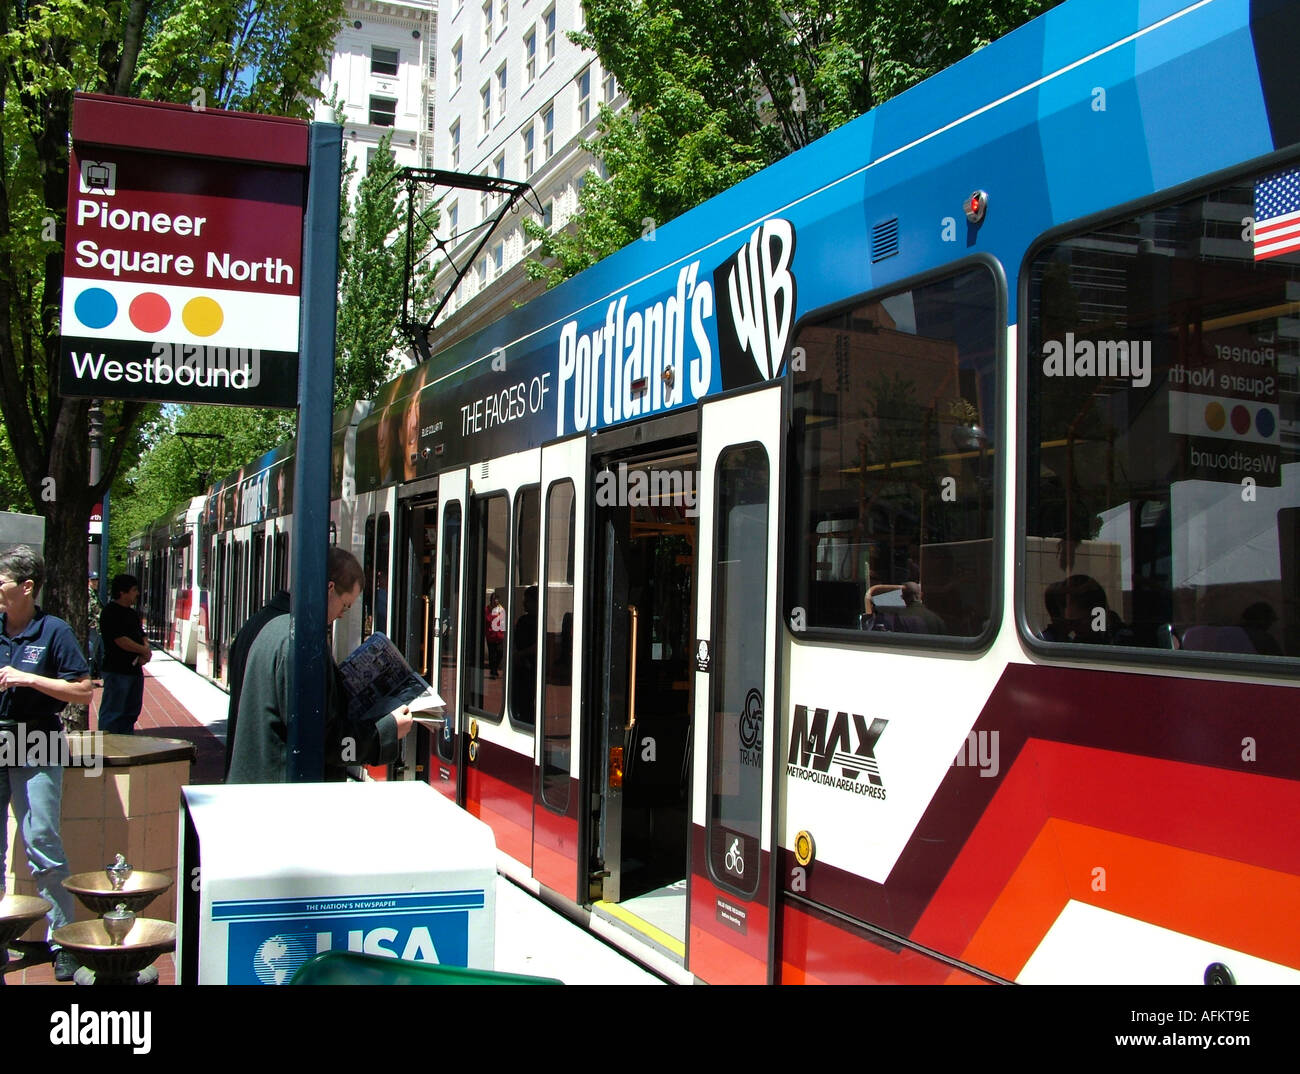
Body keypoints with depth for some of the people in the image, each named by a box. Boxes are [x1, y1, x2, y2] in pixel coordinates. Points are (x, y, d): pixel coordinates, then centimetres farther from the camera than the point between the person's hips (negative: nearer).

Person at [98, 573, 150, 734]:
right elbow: (120, 640, -20)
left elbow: (141, 635, 20)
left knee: (132, 711, 14)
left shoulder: (133, 613, 16)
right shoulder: (110, 612, -12)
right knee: (112, 713, -6)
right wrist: (144, 650, -11)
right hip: (117, 671, -9)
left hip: (135, 669, 9)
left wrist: (146, 651, -2)